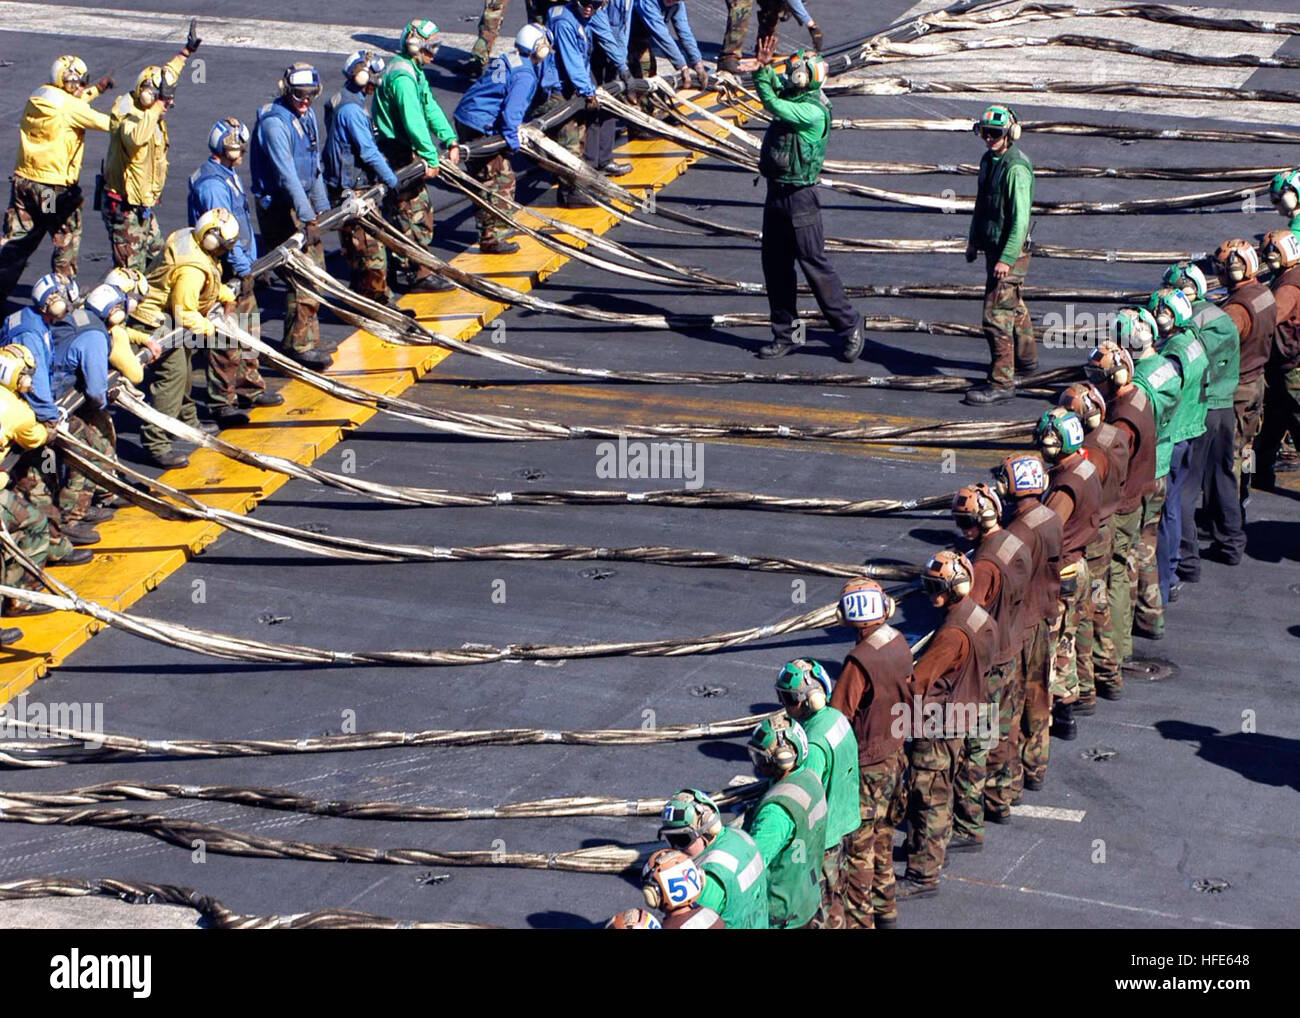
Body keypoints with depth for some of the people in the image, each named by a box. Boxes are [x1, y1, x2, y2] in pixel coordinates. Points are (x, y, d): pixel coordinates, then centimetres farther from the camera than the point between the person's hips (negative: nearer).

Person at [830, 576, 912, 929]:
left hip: (864, 766, -8)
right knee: (881, 838, 22)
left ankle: (859, 920, 13)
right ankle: (885, 908, 33)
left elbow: (837, 719, -22)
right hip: (893, 756, 8)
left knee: (857, 846, 5)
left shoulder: (859, 662, -28)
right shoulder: (900, 645, -5)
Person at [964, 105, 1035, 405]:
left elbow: (1021, 219, -23)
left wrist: (1007, 259, -25)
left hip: (1011, 250, -10)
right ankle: (1026, 359, 42)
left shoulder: (1016, 168, -21)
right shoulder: (989, 160, 9)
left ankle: (1001, 382, -9)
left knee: (997, 314, -12)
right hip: (993, 246, 10)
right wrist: (974, 240, 25)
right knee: (1013, 307, 24)